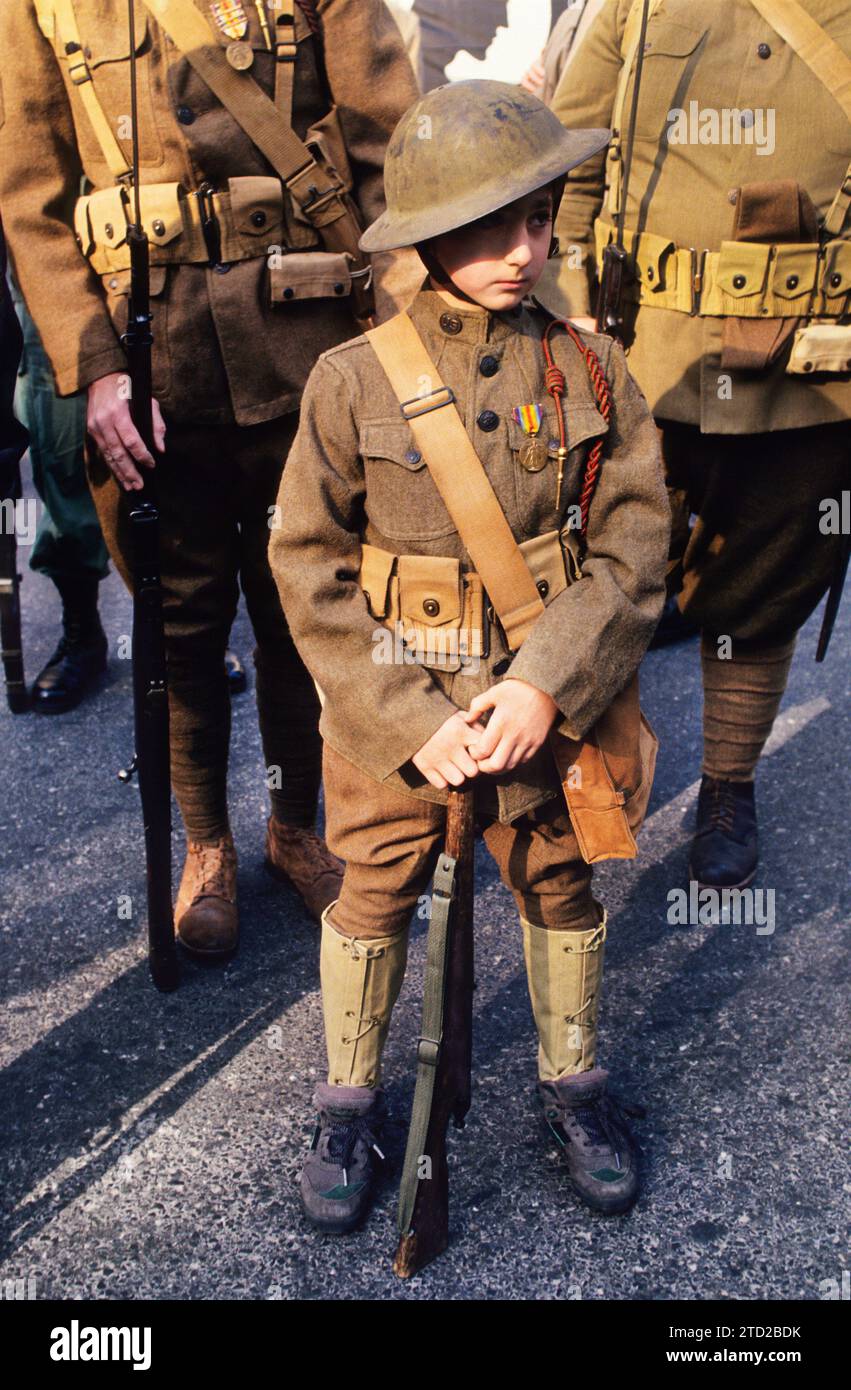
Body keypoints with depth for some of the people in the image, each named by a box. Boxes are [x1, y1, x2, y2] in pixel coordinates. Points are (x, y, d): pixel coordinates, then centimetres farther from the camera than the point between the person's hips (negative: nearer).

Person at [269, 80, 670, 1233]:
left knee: (561, 890, 16)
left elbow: (634, 551, -6)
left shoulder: (592, 371, -4)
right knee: (371, 901, 13)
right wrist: (415, 723, -16)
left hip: (546, 704, 2)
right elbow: (310, 570, -10)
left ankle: (573, 1078, 43)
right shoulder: (352, 379, -10)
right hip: (388, 712, -1)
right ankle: (351, 1097, 37)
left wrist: (546, 688, -18)